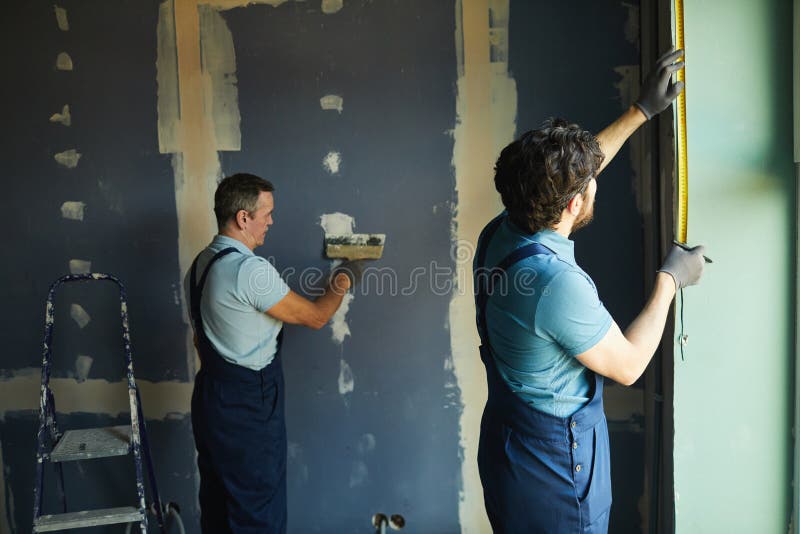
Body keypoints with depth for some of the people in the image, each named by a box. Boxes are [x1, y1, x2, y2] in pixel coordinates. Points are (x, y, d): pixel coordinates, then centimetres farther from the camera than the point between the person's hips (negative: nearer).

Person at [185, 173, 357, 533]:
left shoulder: (199, 265, 7)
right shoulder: (251, 269, -21)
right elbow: (315, 317, -14)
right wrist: (340, 287, 5)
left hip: (210, 396, 9)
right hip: (249, 406, -9)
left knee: (216, 502, 19)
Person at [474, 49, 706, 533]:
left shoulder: (500, 233, -8)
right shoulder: (556, 282, -32)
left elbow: (569, 173, 9)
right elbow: (628, 365, -17)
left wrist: (642, 110, 14)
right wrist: (669, 280, -6)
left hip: (508, 438, 8)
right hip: (555, 459, -8)